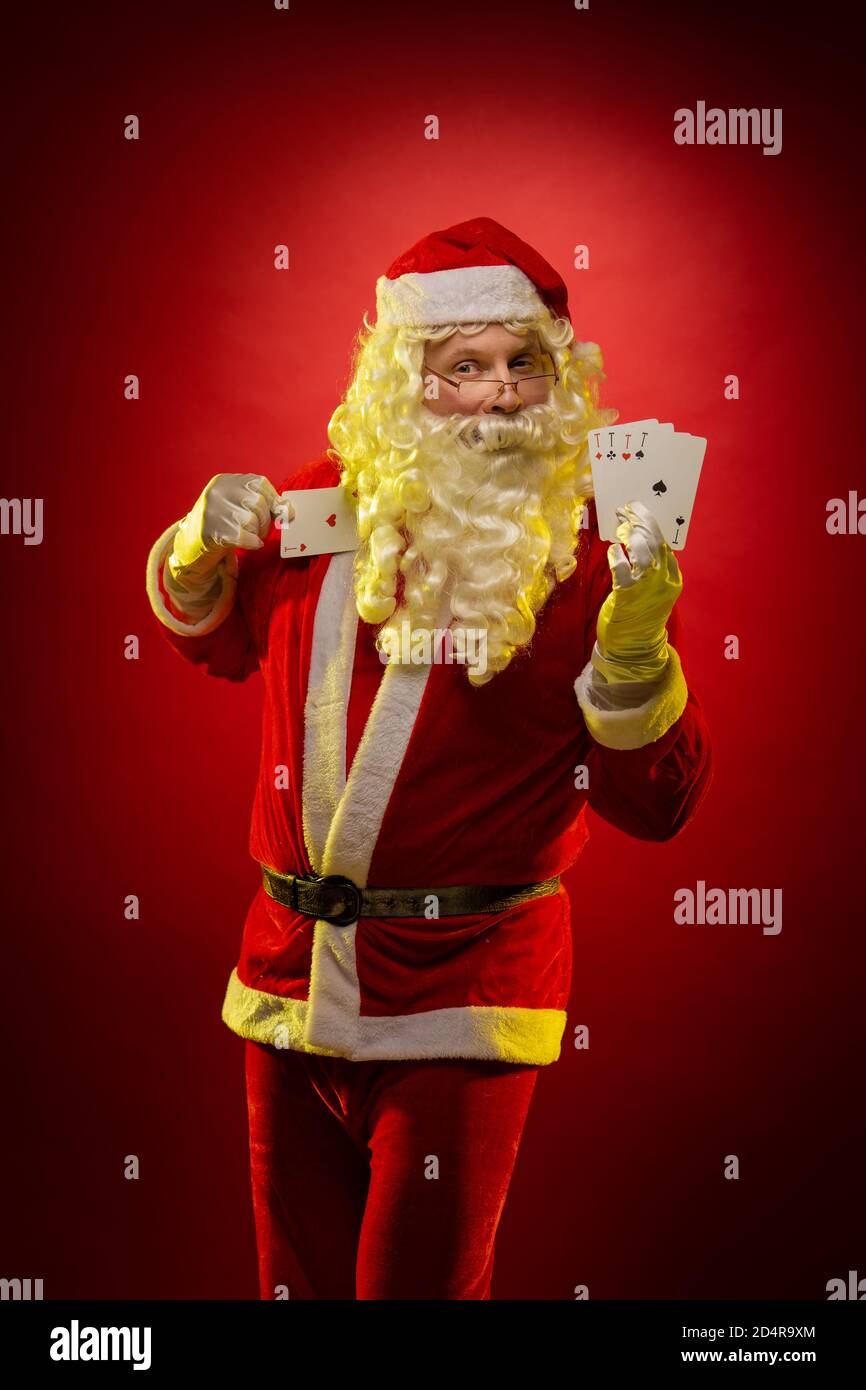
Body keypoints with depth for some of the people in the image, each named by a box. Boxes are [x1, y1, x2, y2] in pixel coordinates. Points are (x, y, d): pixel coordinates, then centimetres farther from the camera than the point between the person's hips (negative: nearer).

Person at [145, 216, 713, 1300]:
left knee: (418, 1279, 10)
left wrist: (635, 641, -28)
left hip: (455, 1003, -4)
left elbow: (658, 804, -13)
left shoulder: (586, 543, -10)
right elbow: (219, 641, 20)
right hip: (290, 974, 5)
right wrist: (203, 549, 0)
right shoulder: (328, 498, 2)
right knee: (298, 1273, 21)